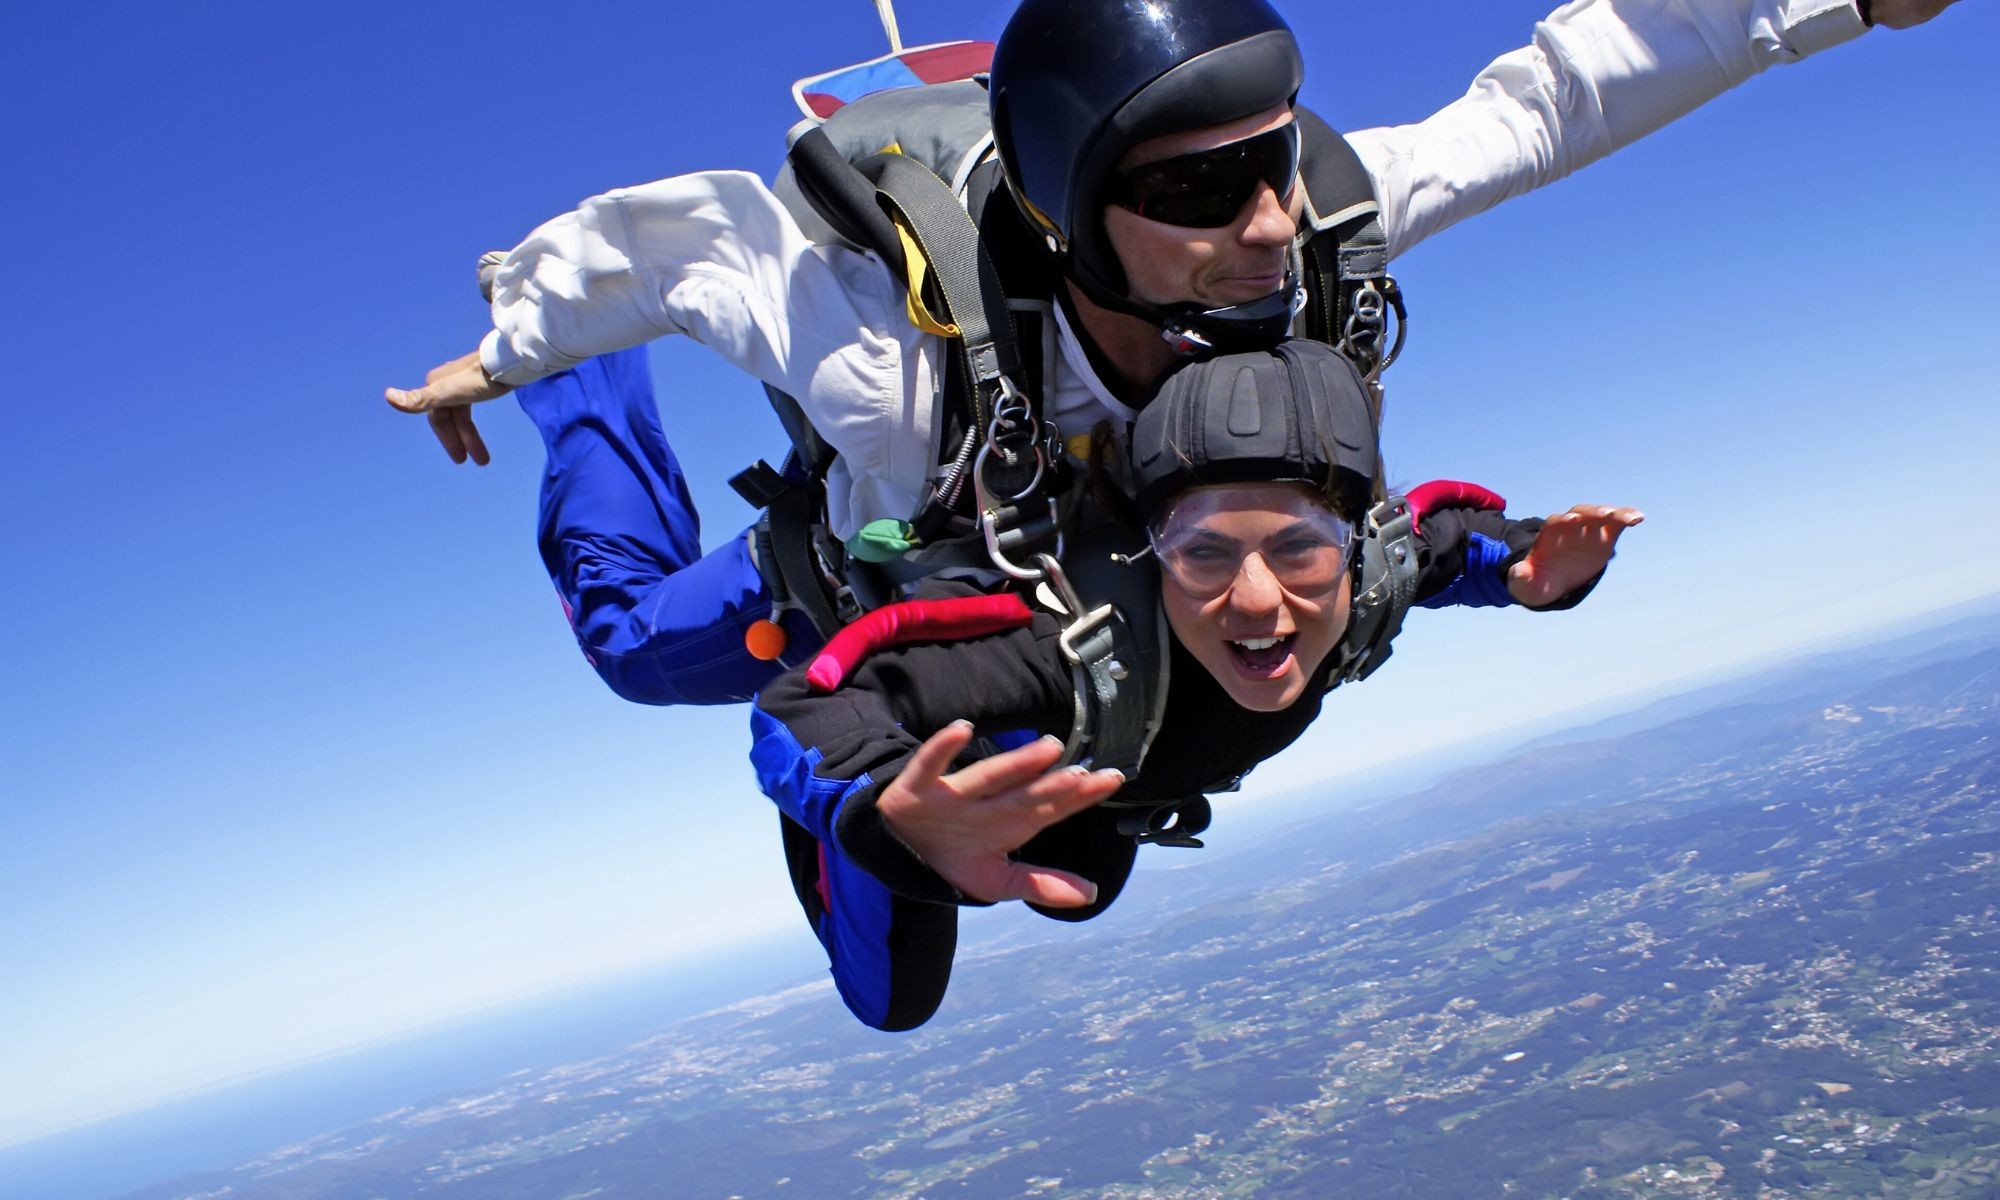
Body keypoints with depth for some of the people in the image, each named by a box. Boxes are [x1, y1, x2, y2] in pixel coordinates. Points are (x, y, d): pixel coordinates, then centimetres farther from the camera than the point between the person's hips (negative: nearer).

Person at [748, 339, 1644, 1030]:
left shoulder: (1370, 573, -35)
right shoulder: (1085, 638, -51)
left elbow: (1444, 530, -10)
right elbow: (798, 707, -54)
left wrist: (1524, 568, -31)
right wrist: (894, 810, -75)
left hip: (1080, 751, 5)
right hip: (961, 760, -5)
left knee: (1077, 897, 34)